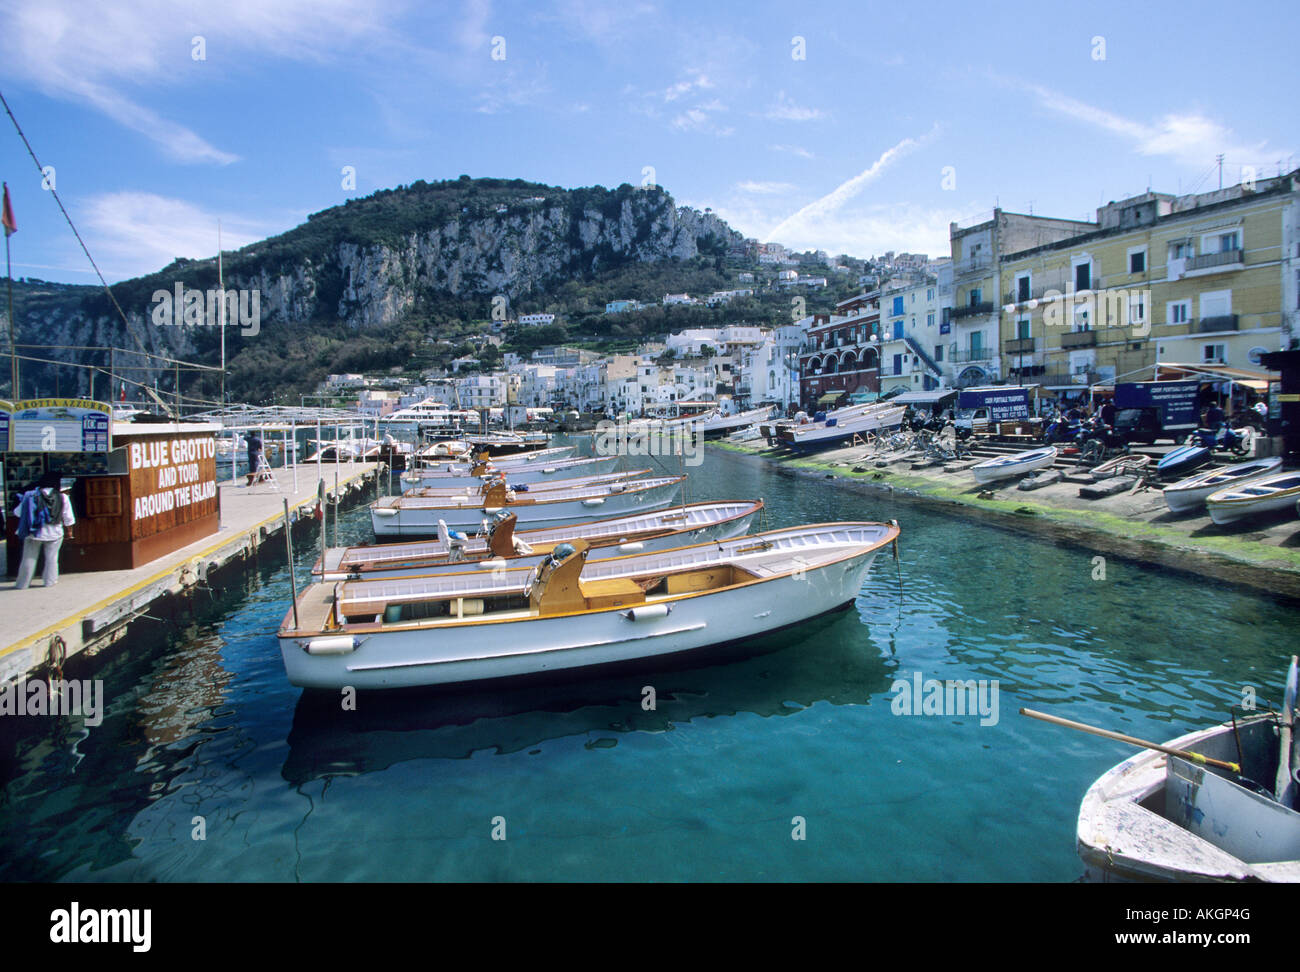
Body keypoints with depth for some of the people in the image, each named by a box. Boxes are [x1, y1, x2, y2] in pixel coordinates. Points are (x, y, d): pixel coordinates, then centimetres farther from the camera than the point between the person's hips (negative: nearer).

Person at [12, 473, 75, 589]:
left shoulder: (31, 495, -5)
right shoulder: (62, 497, -4)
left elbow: (18, 512, 4)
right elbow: (68, 518, 2)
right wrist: (69, 531, 16)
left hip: (34, 533, 0)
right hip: (54, 534, 0)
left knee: (29, 558, 9)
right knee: (52, 558, 10)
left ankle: (22, 584, 16)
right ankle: (50, 581, 14)